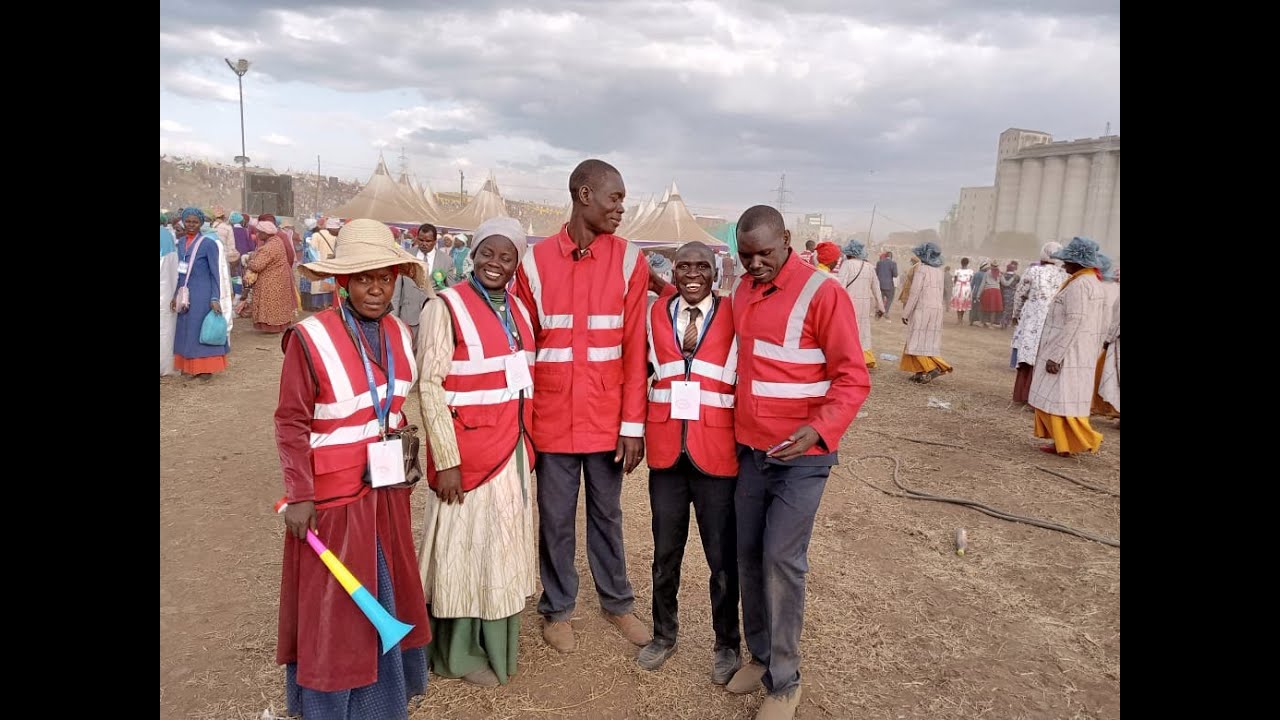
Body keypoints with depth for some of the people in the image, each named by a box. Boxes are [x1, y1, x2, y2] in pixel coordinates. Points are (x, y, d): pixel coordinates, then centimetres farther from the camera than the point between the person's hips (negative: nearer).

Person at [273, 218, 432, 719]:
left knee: (386, 595, 19)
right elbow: (290, 424, -14)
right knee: (333, 607, 9)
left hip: (387, 491, 6)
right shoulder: (311, 338, -17)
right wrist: (299, 496, -16)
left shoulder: (398, 333, 1)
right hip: (333, 495, -6)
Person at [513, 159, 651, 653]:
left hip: (607, 418, 1)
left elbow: (635, 347, -3)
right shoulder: (535, 263, -2)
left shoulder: (629, 261, -1)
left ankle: (617, 602, 36)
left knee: (606, 514, 16)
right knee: (556, 520, 13)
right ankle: (557, 609, 32)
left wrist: (633, 423, -6)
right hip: (553, 418, 0)